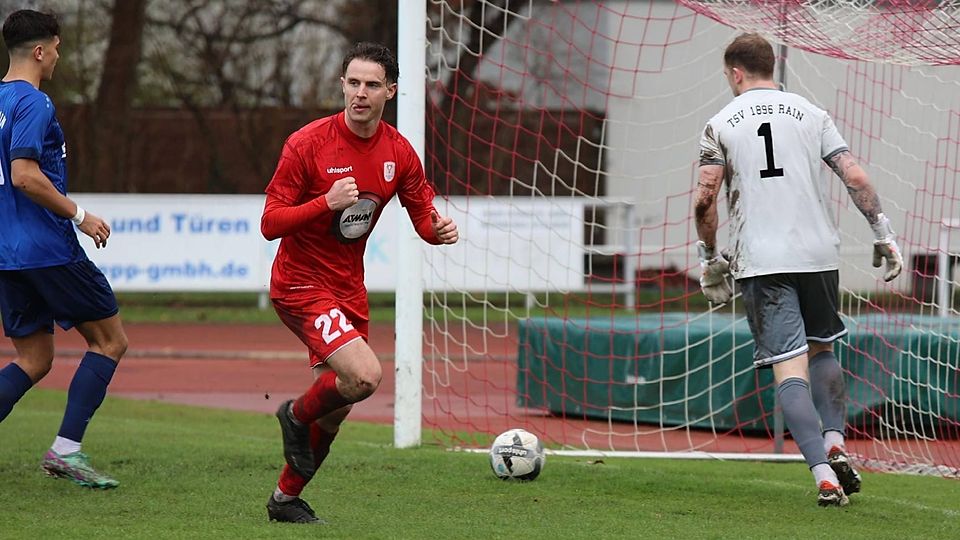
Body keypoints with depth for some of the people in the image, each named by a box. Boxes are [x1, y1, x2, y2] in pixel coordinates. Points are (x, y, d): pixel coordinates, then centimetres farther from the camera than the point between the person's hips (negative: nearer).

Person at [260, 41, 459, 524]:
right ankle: (297, 415, 5)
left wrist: (439, 229, -13)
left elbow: (423, 214, 11)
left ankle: (286, 498, 32)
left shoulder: (398, 152, 0)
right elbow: (270, 224, -15)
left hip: (349, 289, 6)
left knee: (335, 409, 12)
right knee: (364, 375, -25)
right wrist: (327, 202, -29)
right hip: (300, 285, -6)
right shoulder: (307, 144, -15)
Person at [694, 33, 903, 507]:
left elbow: (705, 199, -3)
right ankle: (835, 444, 7)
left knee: (789, 369, -6)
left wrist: (709, 259, 8)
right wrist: (884, 236, 7)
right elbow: (856, 179, 0)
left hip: (760, 263, -2)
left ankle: (824, 475, -18)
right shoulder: (811, 115, 8)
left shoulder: (721, 125, 4)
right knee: (821, 351, 24)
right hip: (818, 253, 2)